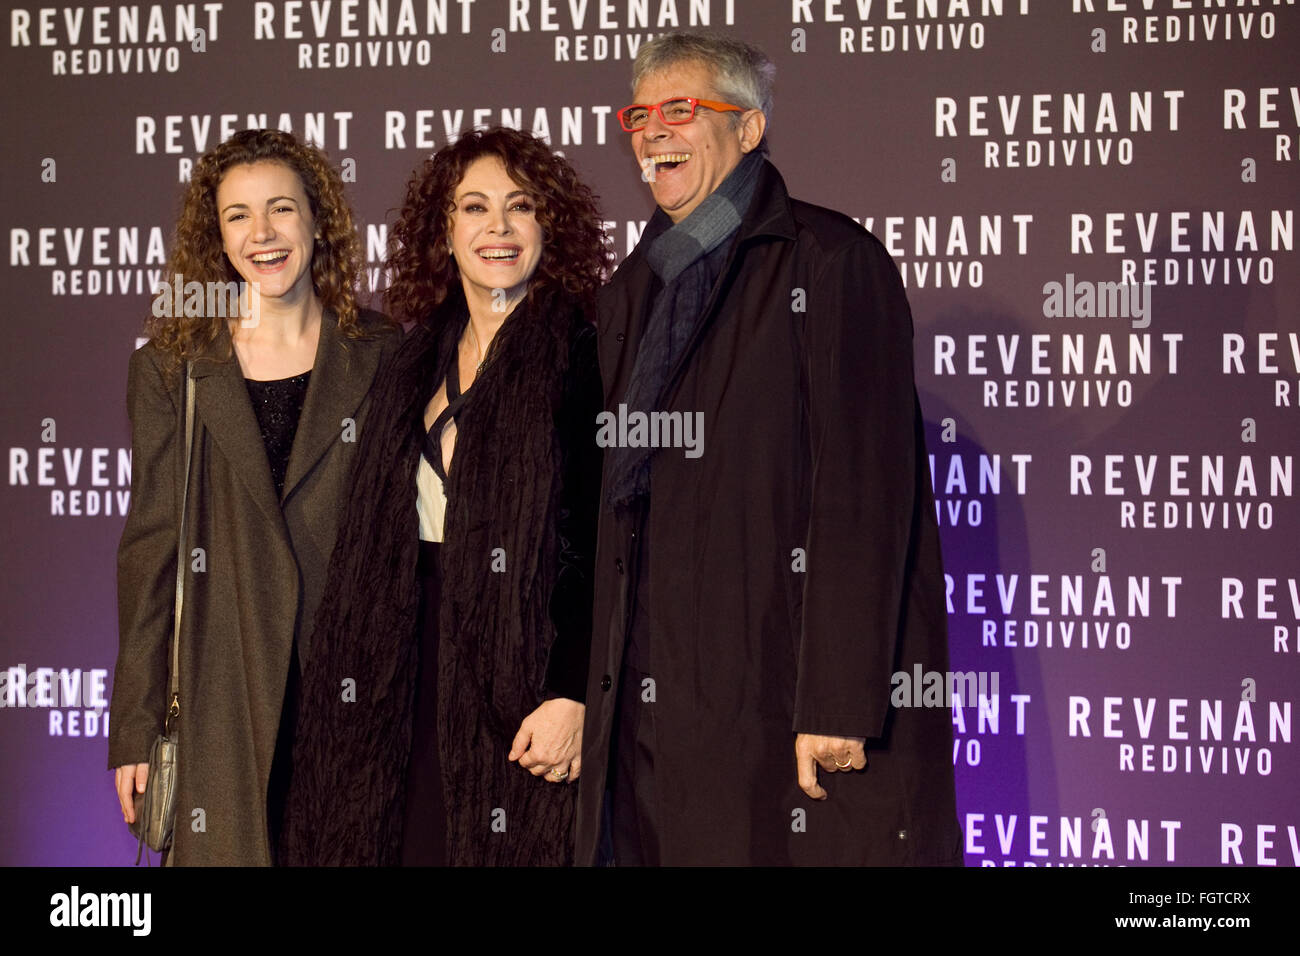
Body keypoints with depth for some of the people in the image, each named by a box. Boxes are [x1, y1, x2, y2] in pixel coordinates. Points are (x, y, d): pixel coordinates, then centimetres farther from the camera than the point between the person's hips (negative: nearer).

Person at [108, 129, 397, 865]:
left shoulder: (380, 357, 4)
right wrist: (135, 727, 0)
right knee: (233, 846, 1)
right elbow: (150, 546, 4)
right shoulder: (171, 369, 5)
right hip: (224, 690, 0)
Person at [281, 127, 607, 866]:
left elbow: (604, 543, -12)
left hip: (525, 661, -5)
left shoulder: (584, 358, -6)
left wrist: (572, 696, -19)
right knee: (418, 839, 5)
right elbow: (385, 544, 16)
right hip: (420, 667, 5)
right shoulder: (420, 363, 13)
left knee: (511, 846, -2)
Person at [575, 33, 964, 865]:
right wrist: (598, 690, 12)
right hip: (660, 705, 6)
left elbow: (864, 494, -13)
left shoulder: (831, 262, -5)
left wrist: (839, 702, -18)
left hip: (792, 693, -6)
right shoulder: (634, 292, 17)